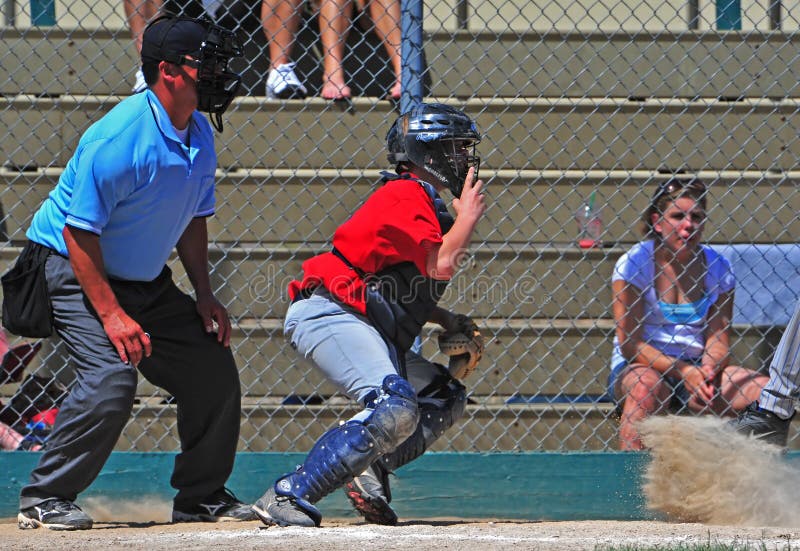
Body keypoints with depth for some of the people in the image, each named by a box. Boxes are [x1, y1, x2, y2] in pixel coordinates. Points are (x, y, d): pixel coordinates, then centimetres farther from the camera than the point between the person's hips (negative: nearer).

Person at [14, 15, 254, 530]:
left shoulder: (199, 135, 1)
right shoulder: (119, 138, -27)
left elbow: (193, 218, 13)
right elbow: (78, 232, -25)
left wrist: (204, 295, 4)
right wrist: (111, 314, -28)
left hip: (146, 281, 9)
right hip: (77, 274, -9)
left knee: (214, 368, 6)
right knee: (111, 379, -25)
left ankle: (202, 494, 21)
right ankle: (43, 499, -13)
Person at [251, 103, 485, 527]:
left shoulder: (426, 205, 24)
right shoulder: (404, 195, -8)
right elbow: (440, 266, -20)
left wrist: (447, 321, 15)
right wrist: (468, 216, -4)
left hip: (373, 332, 11)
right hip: (329, 314, -11)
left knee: (446, 398, 12)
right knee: (395, 409, -28)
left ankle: (368, 470, -6)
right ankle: (287, 498, -30)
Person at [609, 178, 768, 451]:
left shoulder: (717, 267, 4)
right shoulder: (635, 262, -8)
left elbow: (718, 338, 1)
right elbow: (629, 343, -11)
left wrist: (707, 374, -22)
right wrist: (683, 371, -22)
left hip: (697, 369, 4)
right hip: (640, 366, -4)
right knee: (646, 386, -40)